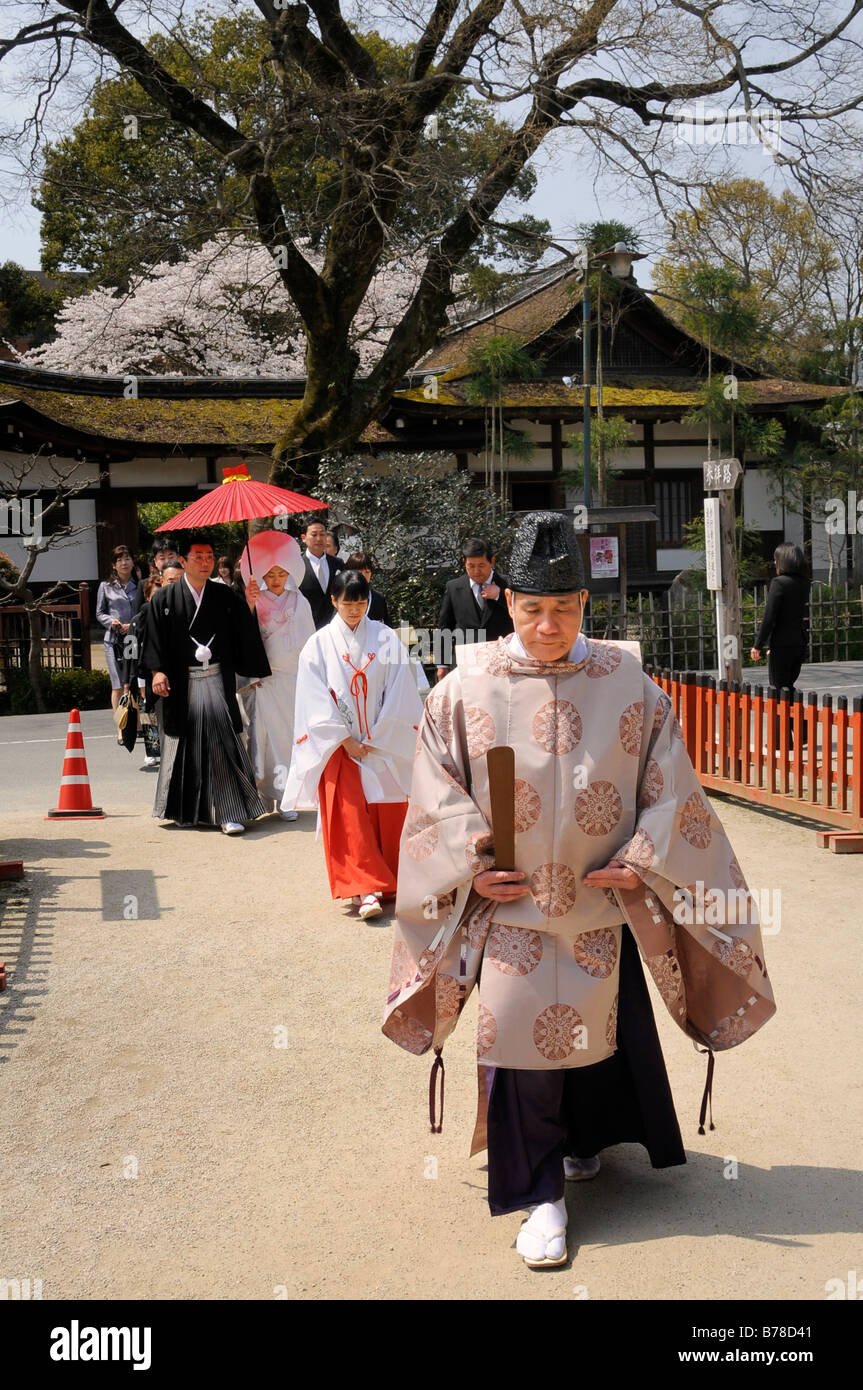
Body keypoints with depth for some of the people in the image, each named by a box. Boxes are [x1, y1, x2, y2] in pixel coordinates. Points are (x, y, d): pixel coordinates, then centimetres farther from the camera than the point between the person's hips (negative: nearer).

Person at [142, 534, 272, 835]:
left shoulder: (225, 597, 6)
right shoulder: (165, 599, 4)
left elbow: (243, 634, 7)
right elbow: (155, 637, 1)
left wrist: (255, 674, 1)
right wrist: (158, 671, -10)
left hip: (216, 680, 0)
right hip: (180, 682, 0)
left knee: (221, 740, -12)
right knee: (184, 744, 9)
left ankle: (229, 812, -10)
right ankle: (185, 810, 24)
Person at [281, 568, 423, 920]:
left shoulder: (386, 640, 1)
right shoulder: (319, 644, 1)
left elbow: (398, 695, -2)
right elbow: (316, 701, -2)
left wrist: (377, 740, -6)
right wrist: (346, 740, -9)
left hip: (384, 744, 1)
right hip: (339, 746, -1)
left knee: (388, 812, 3)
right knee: (348, 815, -10)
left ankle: (385, 881, 19)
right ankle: (365, 889, -10)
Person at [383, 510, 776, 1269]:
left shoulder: (630, 687, -5)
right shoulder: (465, 689, -6)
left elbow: (669, 787, 0)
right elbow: (437, 791, -1)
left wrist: (640, 862, -11)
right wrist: (471, 861, -12)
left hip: (603, 905, 1)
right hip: (508, 905, -1)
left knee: (603, 1029, 16)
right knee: (520, 1040, 0)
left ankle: (587, 1141, 45)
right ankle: (541, 1196, 15)